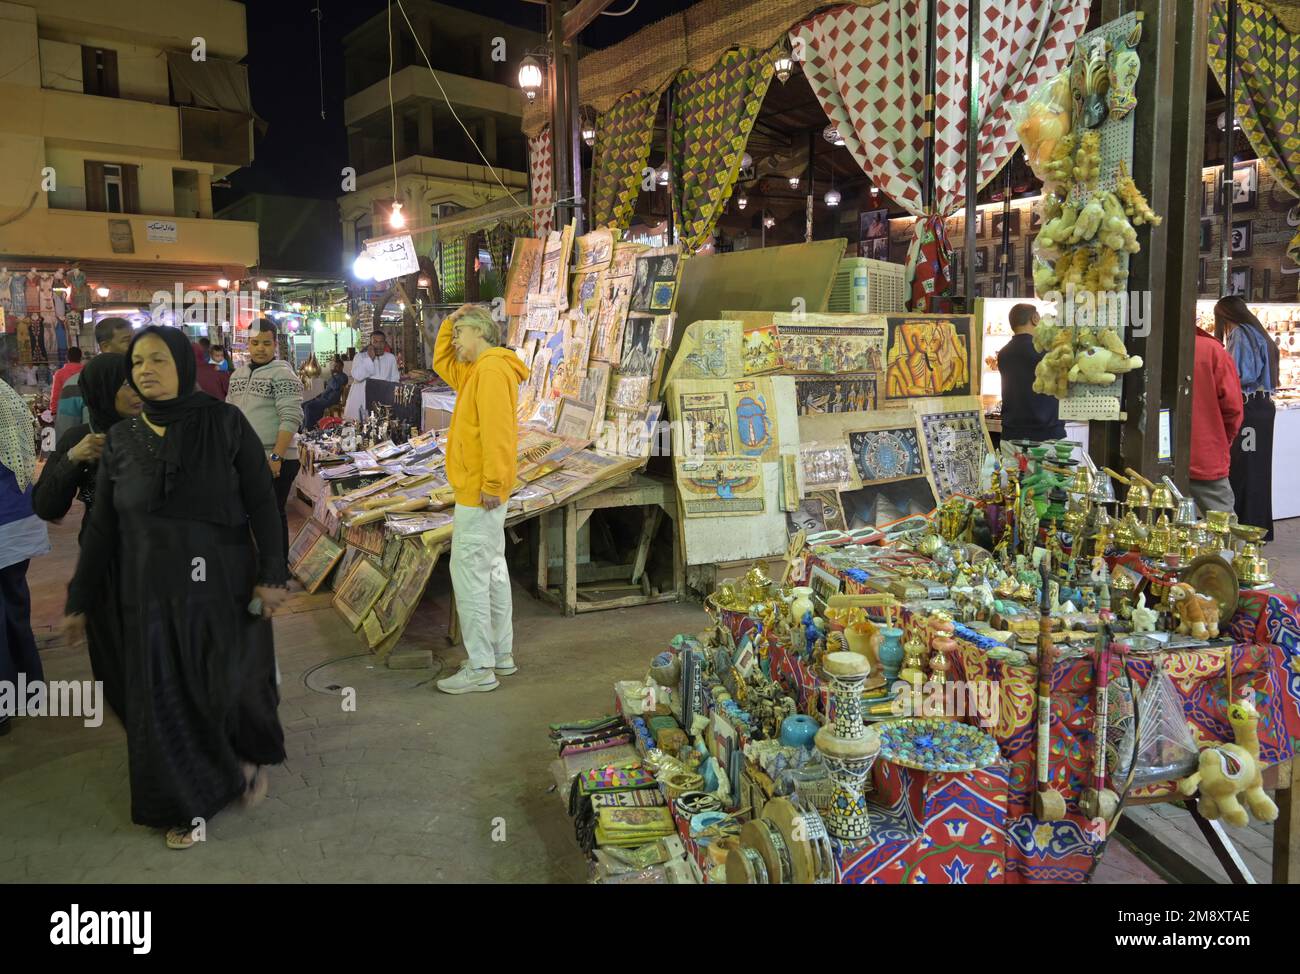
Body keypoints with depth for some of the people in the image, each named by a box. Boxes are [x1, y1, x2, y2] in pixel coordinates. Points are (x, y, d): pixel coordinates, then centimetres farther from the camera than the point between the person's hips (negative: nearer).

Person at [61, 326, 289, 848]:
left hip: (223, 585, -2)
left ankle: (252, 755, 40)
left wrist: (272, 574, -13)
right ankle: (187, 800, 28)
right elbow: (101, 526, 5)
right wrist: (80, 600, 8)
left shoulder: (225, 422, -8)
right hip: (150, 592, 3)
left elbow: (261, 502, -8)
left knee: (231, 684, 7)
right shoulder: (121, 439, 0)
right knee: (164, 701, 8)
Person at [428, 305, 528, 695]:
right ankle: (501, 654, 23)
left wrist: (492, 483, -27)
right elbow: (441, 363, 34)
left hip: (477, 492, -11)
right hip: (483, 490, 11)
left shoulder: (491, 370, -16)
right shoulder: (476, 370, 17)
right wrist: (448, 323, 20)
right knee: (493, 570, 14)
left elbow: (496, 430, -24)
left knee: (469, 574, -8)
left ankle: (480, 668, -4)